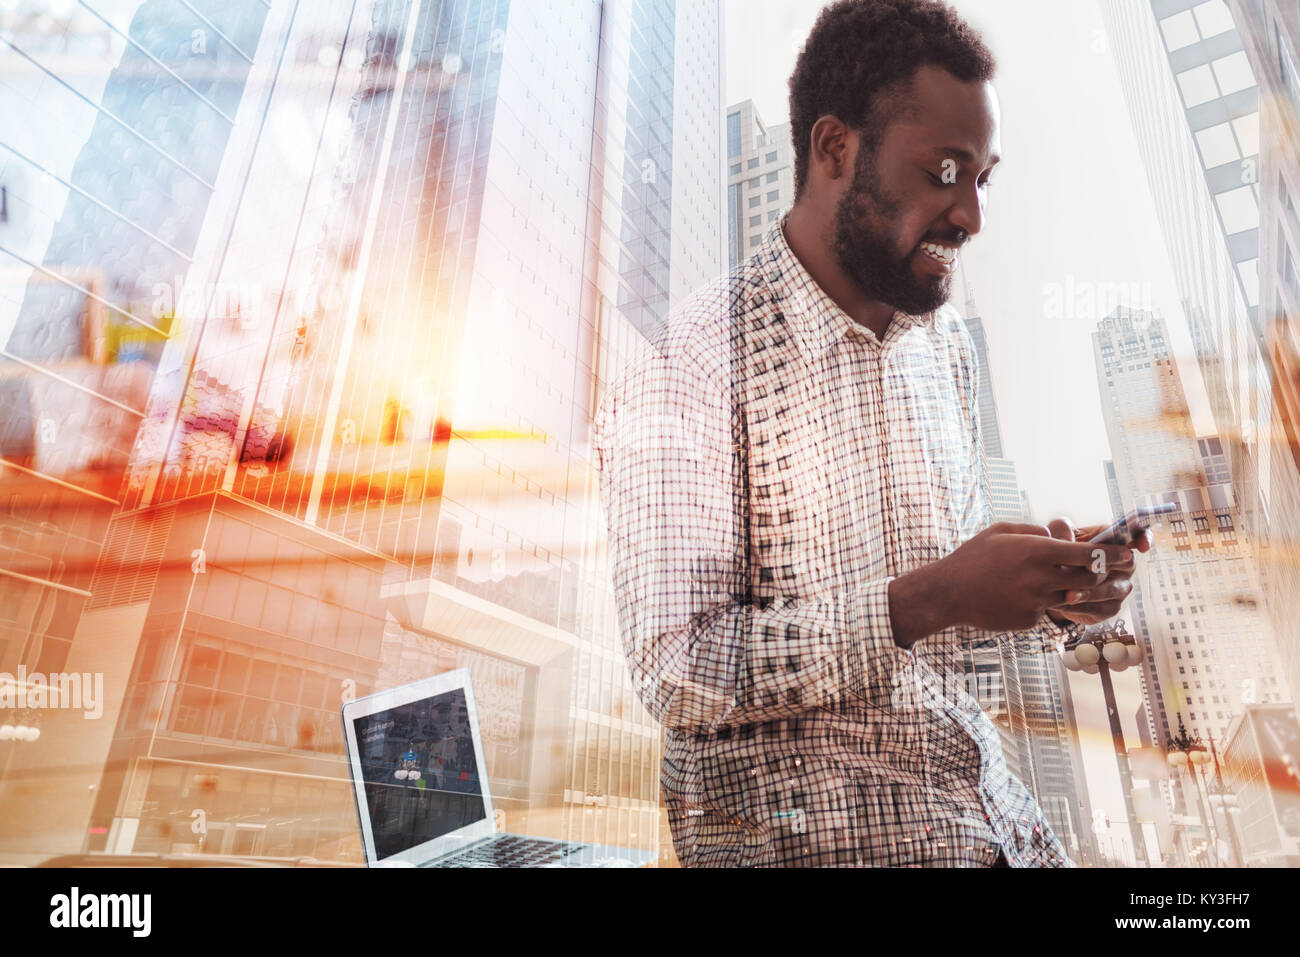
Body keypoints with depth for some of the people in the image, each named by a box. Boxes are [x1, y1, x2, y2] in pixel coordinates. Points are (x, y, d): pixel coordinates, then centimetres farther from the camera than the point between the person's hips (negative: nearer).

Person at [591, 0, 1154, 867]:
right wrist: (920, 601, -28)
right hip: (796, 828, -6)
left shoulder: (947, 342, 4)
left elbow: (951, 592, 12)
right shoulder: (684, 374, -20)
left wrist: (1052, 596, -8)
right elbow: (677, 676, -22)